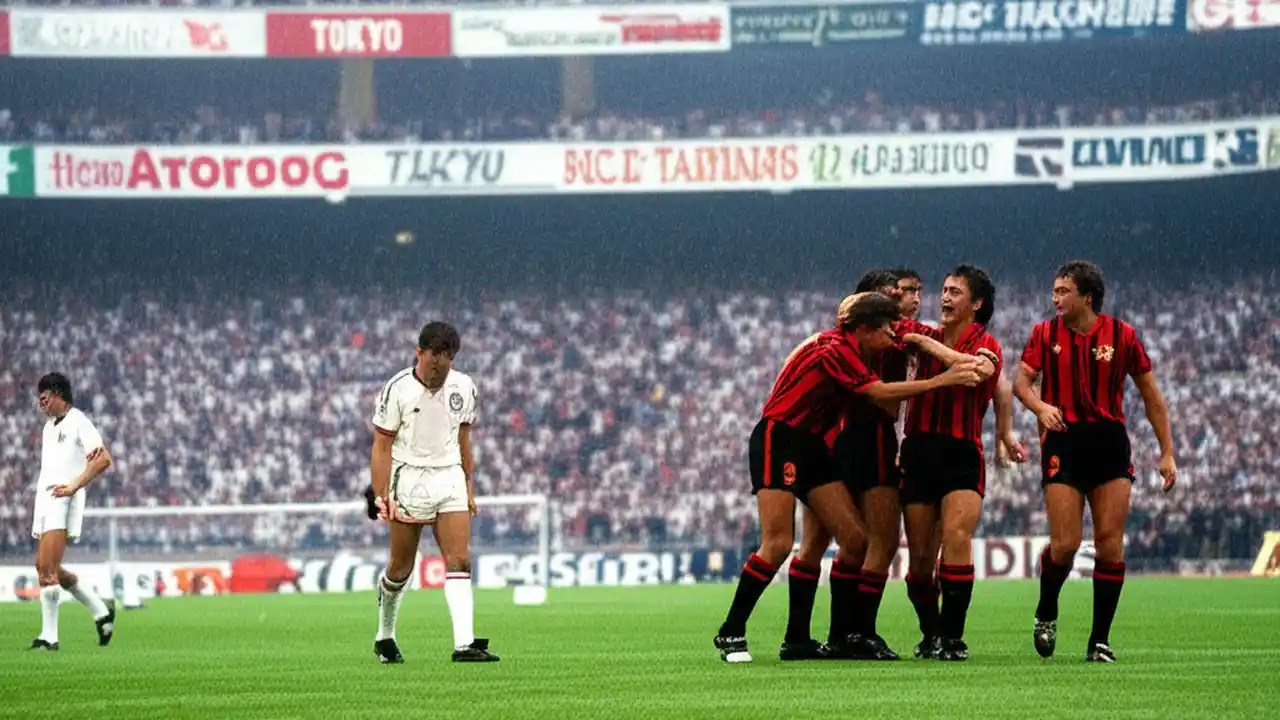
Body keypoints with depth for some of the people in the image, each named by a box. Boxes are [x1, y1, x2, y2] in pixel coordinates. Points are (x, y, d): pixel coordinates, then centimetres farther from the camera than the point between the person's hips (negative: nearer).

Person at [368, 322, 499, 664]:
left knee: (459, 561, -12)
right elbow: (381, 446, -8)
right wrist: (381, 495, -15)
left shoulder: (463, 387, 5)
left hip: (450, 478, 3)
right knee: (400, 568, 5)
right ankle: (385, 637, 28)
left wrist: (469, 487, 17)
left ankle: (464, 644, -20)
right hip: (409, 479, -3)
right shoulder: (397, 389, -9)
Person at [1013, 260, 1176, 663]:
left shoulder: (1122, 336, 3)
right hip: (1063, 441, -1)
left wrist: (1167, 453, 7)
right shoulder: (1046, 334, 5)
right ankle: (1046, 614, 19)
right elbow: (1021, 381, 2)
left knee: (1110, 542, -5)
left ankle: (1100, 640, 2)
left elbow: (1151, 396, 9)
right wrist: (1040, 406, -22)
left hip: (1110, 441, 1)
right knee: (1064, 545, -10)